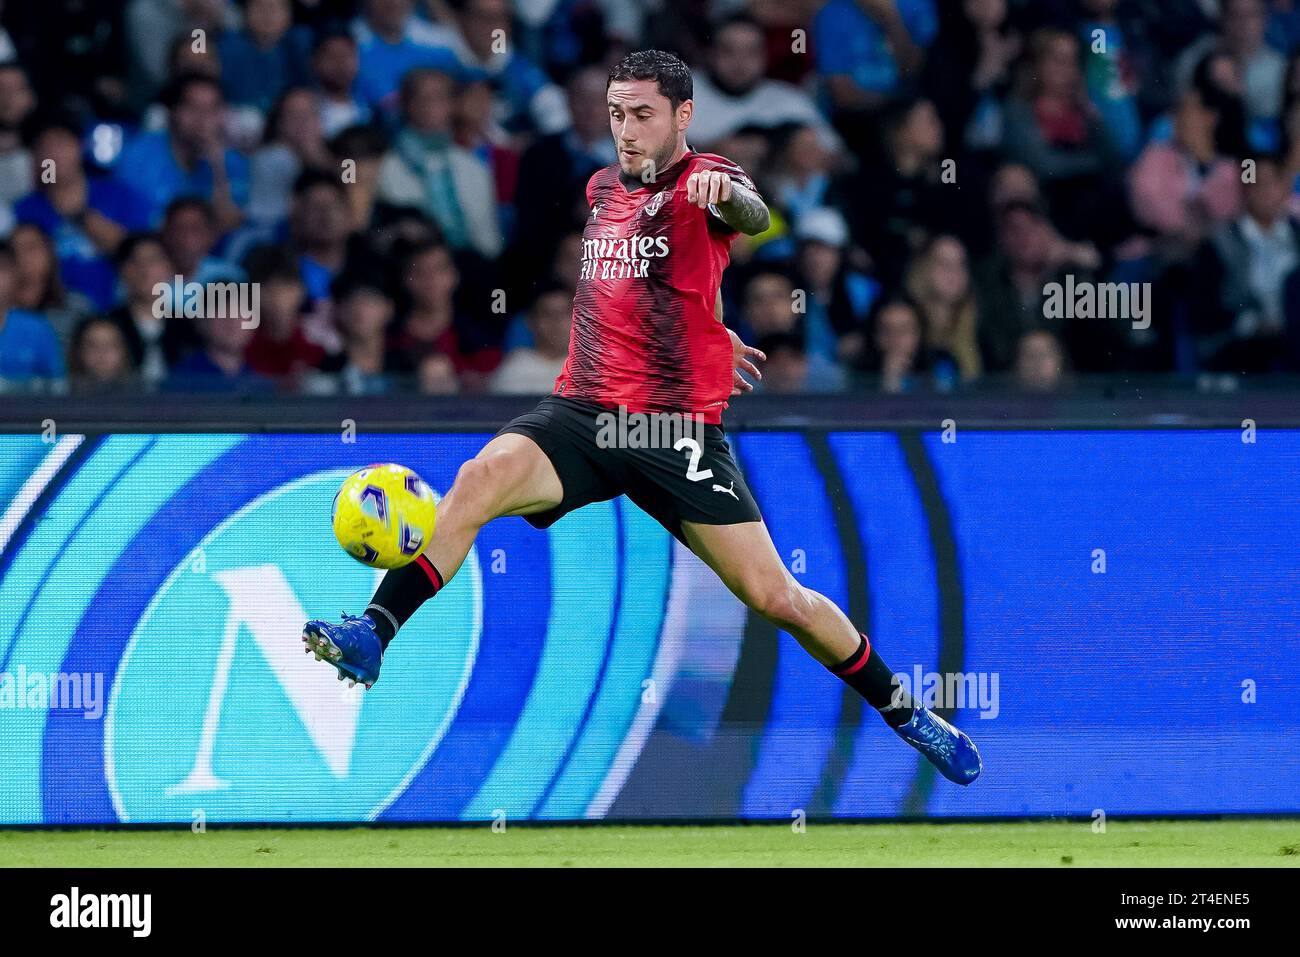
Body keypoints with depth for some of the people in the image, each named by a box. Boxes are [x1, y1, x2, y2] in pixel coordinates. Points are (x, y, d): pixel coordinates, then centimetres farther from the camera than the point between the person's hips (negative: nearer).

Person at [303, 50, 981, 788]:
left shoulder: (703, 182, -5)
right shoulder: (603, 188, 14)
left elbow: (752, 216, -31)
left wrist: (727, 196, -54)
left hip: (679, 430, -4)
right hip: (583, 414, 4)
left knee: (775, 597, -3)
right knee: (479, 479, -27)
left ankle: (904, 711, 18)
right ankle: (371, 636, -31)